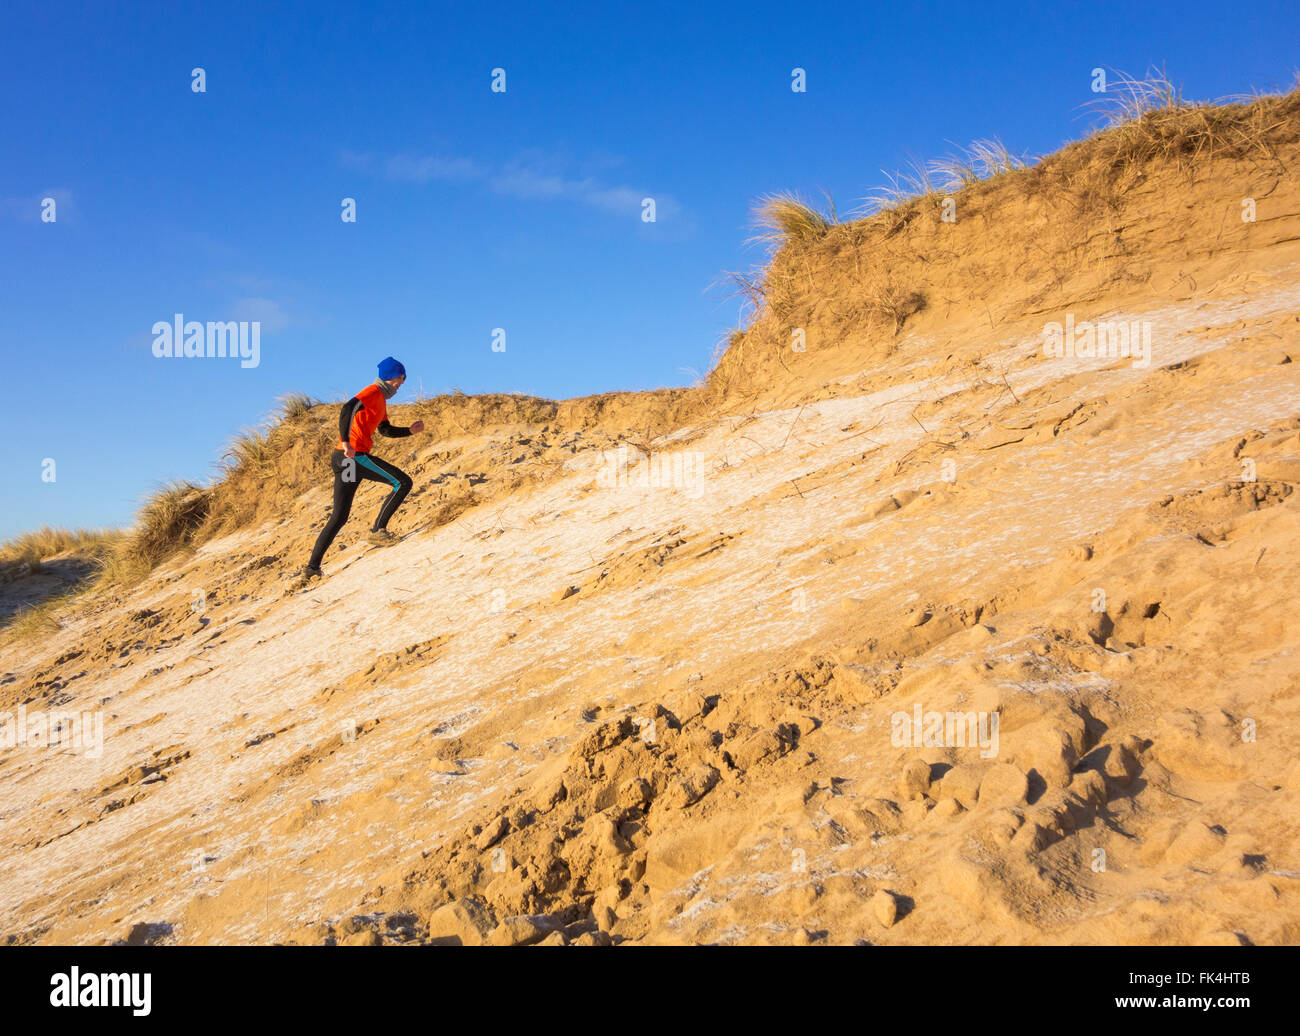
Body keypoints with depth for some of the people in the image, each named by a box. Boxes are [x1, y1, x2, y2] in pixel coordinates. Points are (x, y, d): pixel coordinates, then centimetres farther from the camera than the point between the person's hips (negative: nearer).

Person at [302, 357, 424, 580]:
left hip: (342, 460, 10)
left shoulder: (381, 399, 26)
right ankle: (377, 529, -8)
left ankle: (312, 567, 8)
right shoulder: (374, 392, -6)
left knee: (339, 517, 10)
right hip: (355, 455, -10)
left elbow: (386, 430, 36)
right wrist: (346, 442, -30)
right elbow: (348, 408, -22)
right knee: (403, 482, -6)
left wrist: (410, 431, 21)